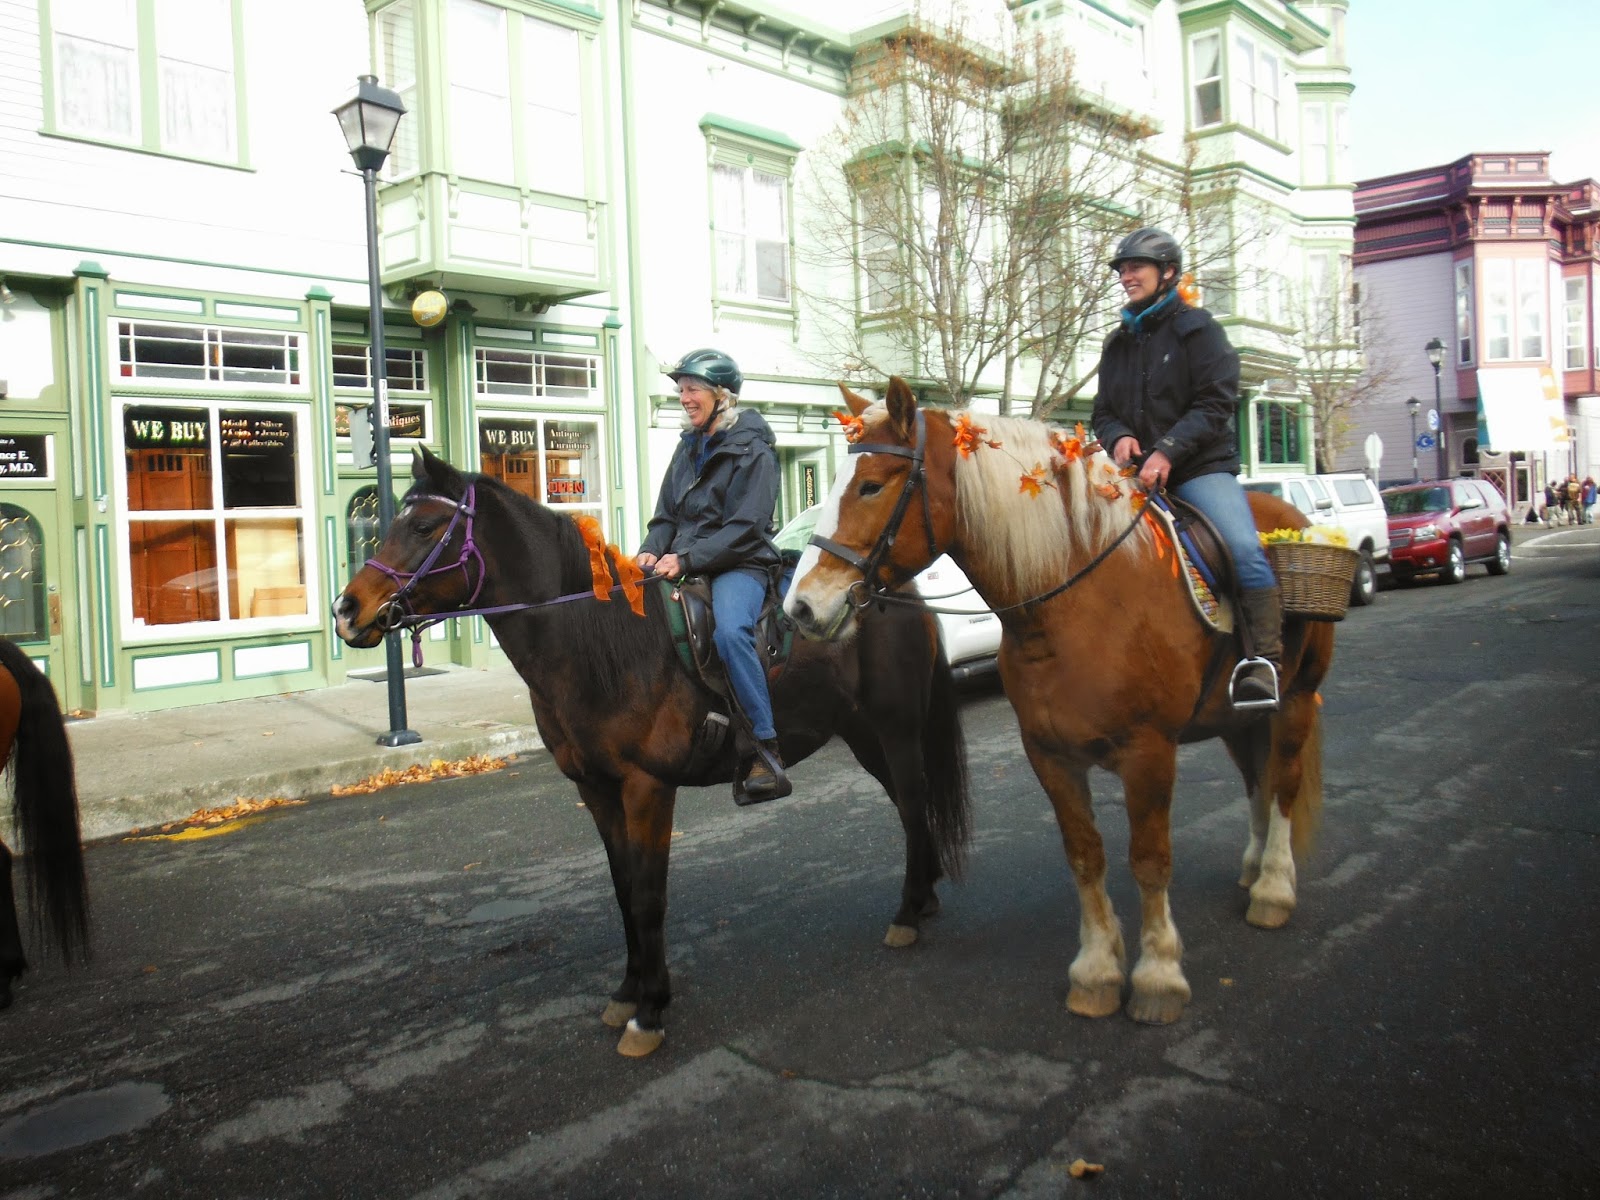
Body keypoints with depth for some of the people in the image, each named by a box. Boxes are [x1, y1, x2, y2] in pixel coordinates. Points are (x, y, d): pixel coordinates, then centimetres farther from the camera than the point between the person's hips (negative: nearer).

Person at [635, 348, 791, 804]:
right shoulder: (689, 446, 15)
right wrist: (651, 552, -6)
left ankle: (767, 750, -29)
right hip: (685, 564, 7)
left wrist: (686, 560, -23)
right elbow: (666, 516, 16)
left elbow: (746, 527, -15)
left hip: (739, 564, -7)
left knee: (730, 632, -35)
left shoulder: (753, 449, -6)